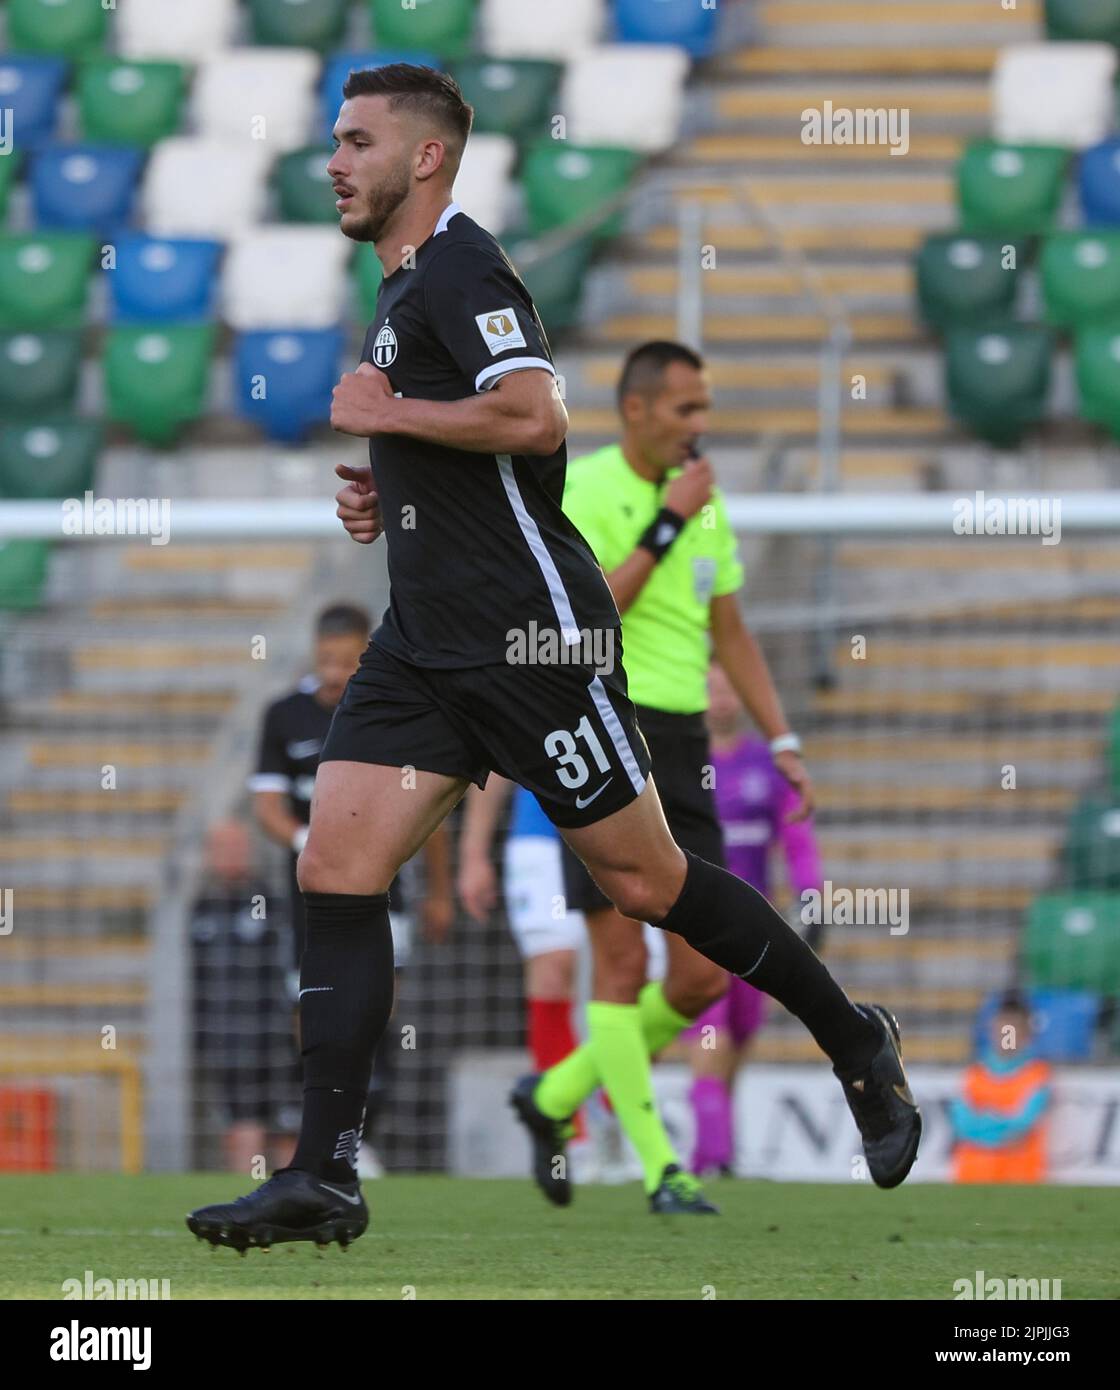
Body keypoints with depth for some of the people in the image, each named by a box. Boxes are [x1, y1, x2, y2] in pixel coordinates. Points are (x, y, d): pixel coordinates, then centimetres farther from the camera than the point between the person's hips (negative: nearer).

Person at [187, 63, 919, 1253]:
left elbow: (537, 417, -28)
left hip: (531, 637, -9)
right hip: (428, 641, 9)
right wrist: (384, 491, 15)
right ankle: (323, 1180, -7)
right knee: (335, 872, -4)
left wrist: (385, 412, -17)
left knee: (642, 883, 0)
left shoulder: (459, 270, -12)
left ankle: (856, 1044, 20)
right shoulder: (404, 288, 19)